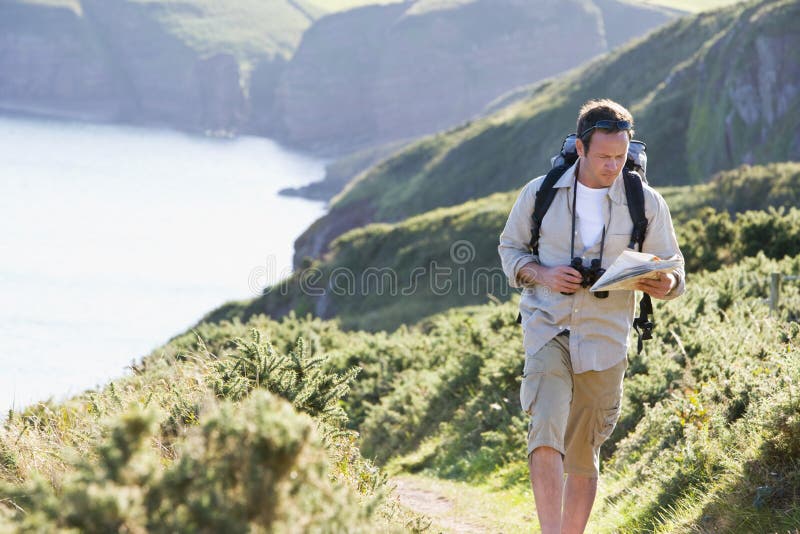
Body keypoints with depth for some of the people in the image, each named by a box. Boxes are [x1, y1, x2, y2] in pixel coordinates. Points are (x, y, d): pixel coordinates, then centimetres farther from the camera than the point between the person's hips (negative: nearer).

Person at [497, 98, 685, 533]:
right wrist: (541, 275, -10)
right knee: (545, 431, -21)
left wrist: (666, 284, -19)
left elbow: (672, 266, 6)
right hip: (547, 328, -1)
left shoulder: (646, 204, 0)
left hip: (604, 337, 1)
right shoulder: (540, 193, 1)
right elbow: (510, 248, 11)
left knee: (583, 454, 9)